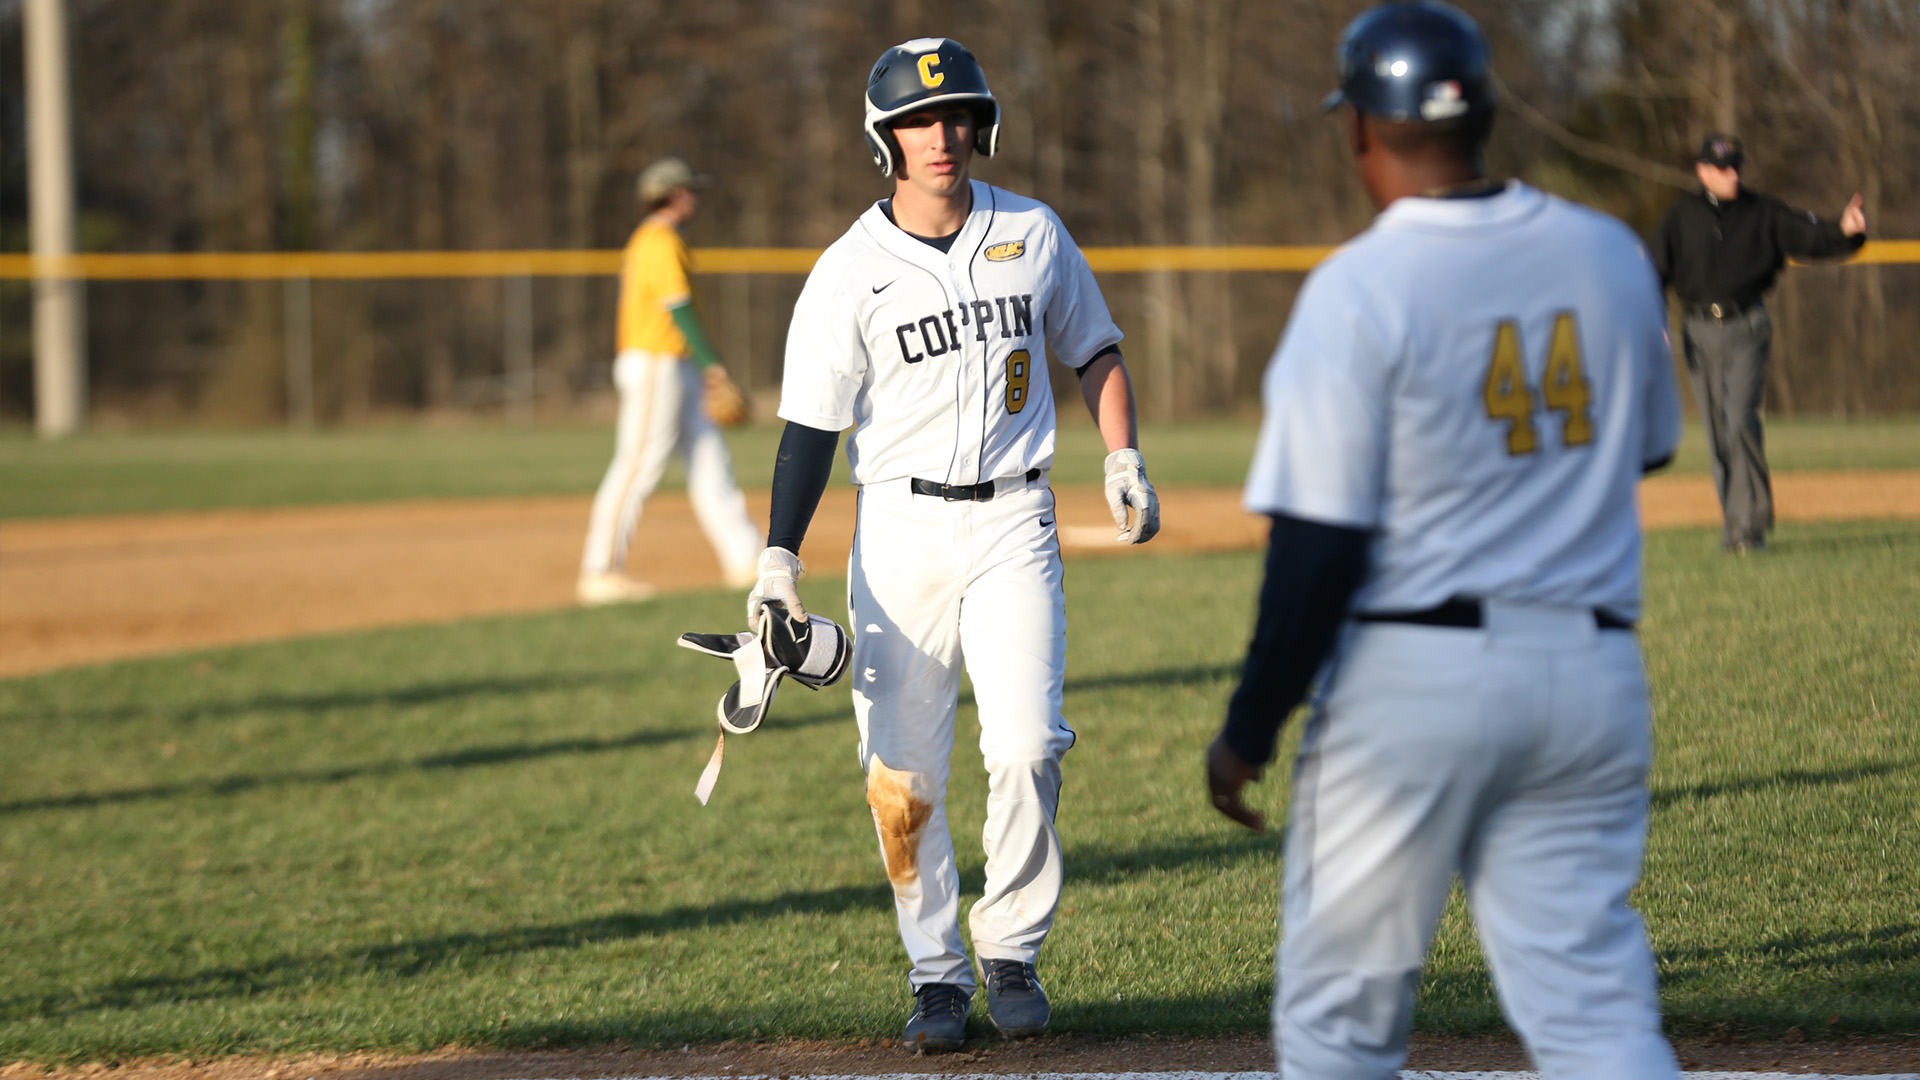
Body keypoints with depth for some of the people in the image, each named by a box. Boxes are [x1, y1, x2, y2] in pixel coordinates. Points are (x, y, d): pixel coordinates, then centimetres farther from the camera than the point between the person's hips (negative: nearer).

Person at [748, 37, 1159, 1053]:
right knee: (902, 774, -1)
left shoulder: (1033, 234, 4)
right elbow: (810, 424, -4)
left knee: (1025, 746, -14)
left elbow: (1093, 347, 18)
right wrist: (778, 560, -12)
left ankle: (1011, 950, 3)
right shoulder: (849, 272, -4)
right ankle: (938, 972, 13)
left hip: (1013, 523, 1)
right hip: (900, 531, -1)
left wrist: (1122, 458, 5)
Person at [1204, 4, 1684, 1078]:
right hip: (1593, 672, 5)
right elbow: (1651, 443, 22)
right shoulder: (1612, 254, 5)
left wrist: (1249, 728, -7)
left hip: (1414, 670, -5)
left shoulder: (1361, 287, -12)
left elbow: (1322, 541, -14)